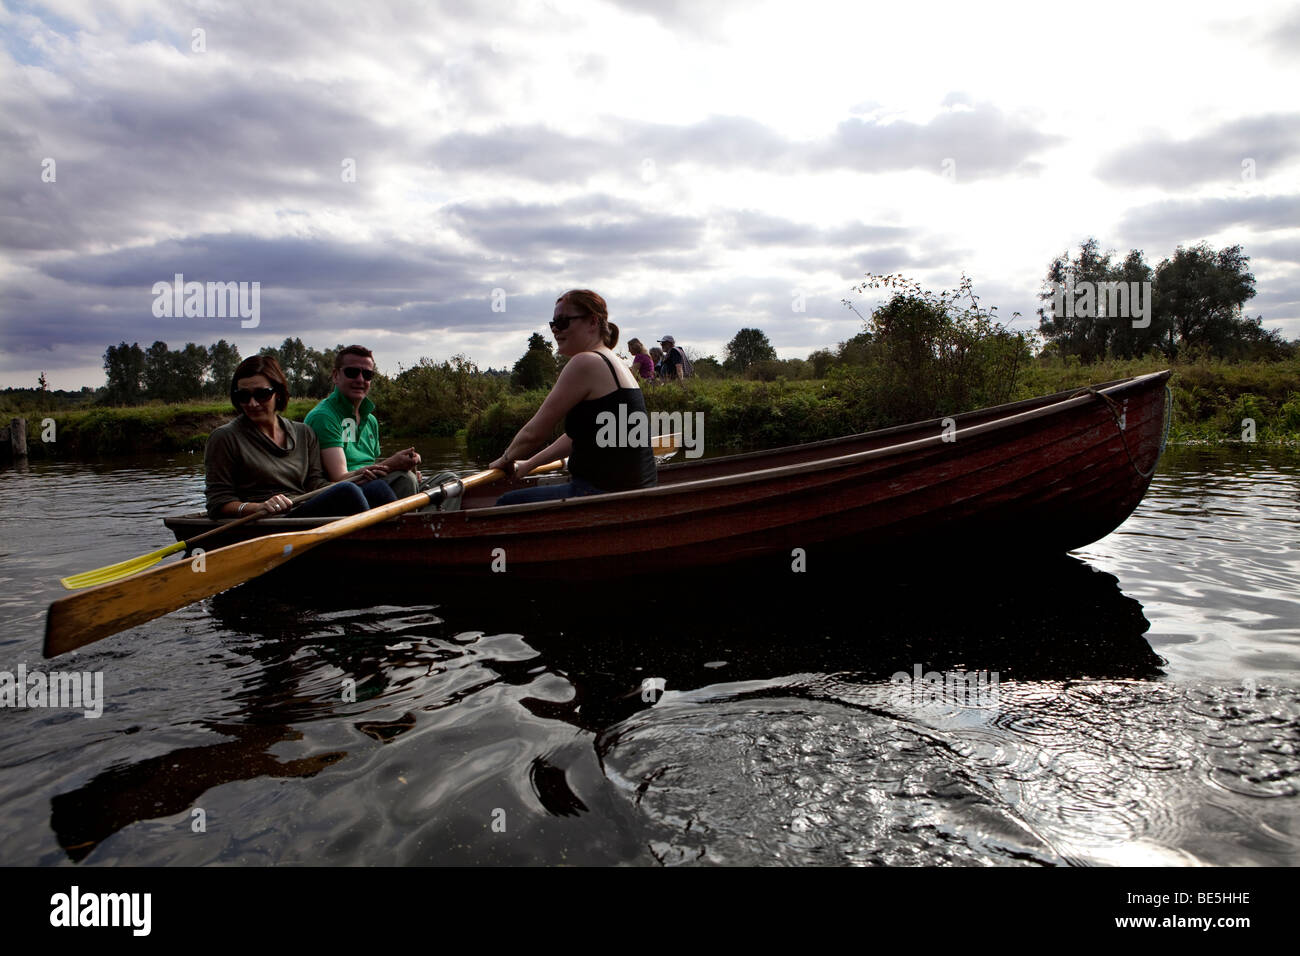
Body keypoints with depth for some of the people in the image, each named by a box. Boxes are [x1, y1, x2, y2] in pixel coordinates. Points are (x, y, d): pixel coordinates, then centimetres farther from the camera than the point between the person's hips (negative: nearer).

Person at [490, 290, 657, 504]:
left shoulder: (586, 362, -16)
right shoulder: (615, 365, 15)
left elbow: (534, 432, -11)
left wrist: (506, 459, 8)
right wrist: (529, 463, 28)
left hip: (607, 493, -11)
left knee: (507, 504, 1)